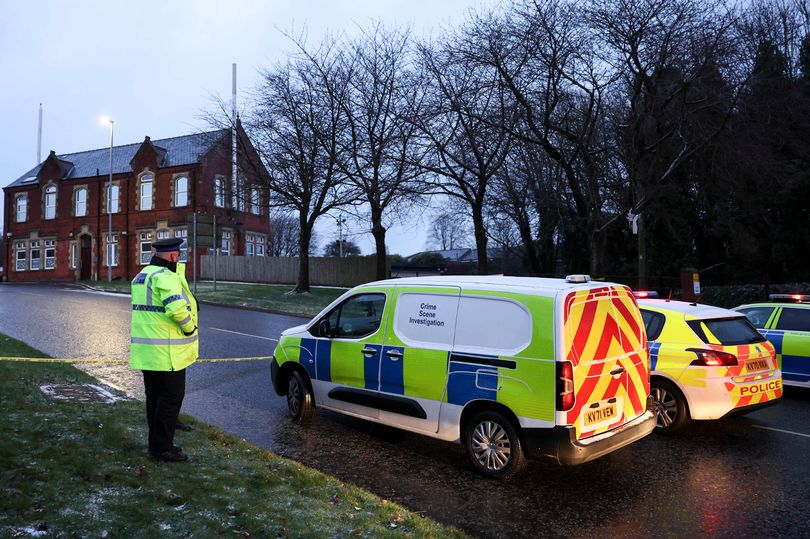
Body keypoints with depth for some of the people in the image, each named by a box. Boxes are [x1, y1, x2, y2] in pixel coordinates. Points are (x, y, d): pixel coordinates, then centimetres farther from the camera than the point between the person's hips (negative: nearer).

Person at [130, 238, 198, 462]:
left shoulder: (141, 276, 14)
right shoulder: (166, 277, -18)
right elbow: (177, 308, -31)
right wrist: (190, 327, -17)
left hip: (145, 351, 10)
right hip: (167, 353, -10)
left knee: (155, 397, 17)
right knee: (171, 398, 0)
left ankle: (157, 443, 27)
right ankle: (162, 447, 7)